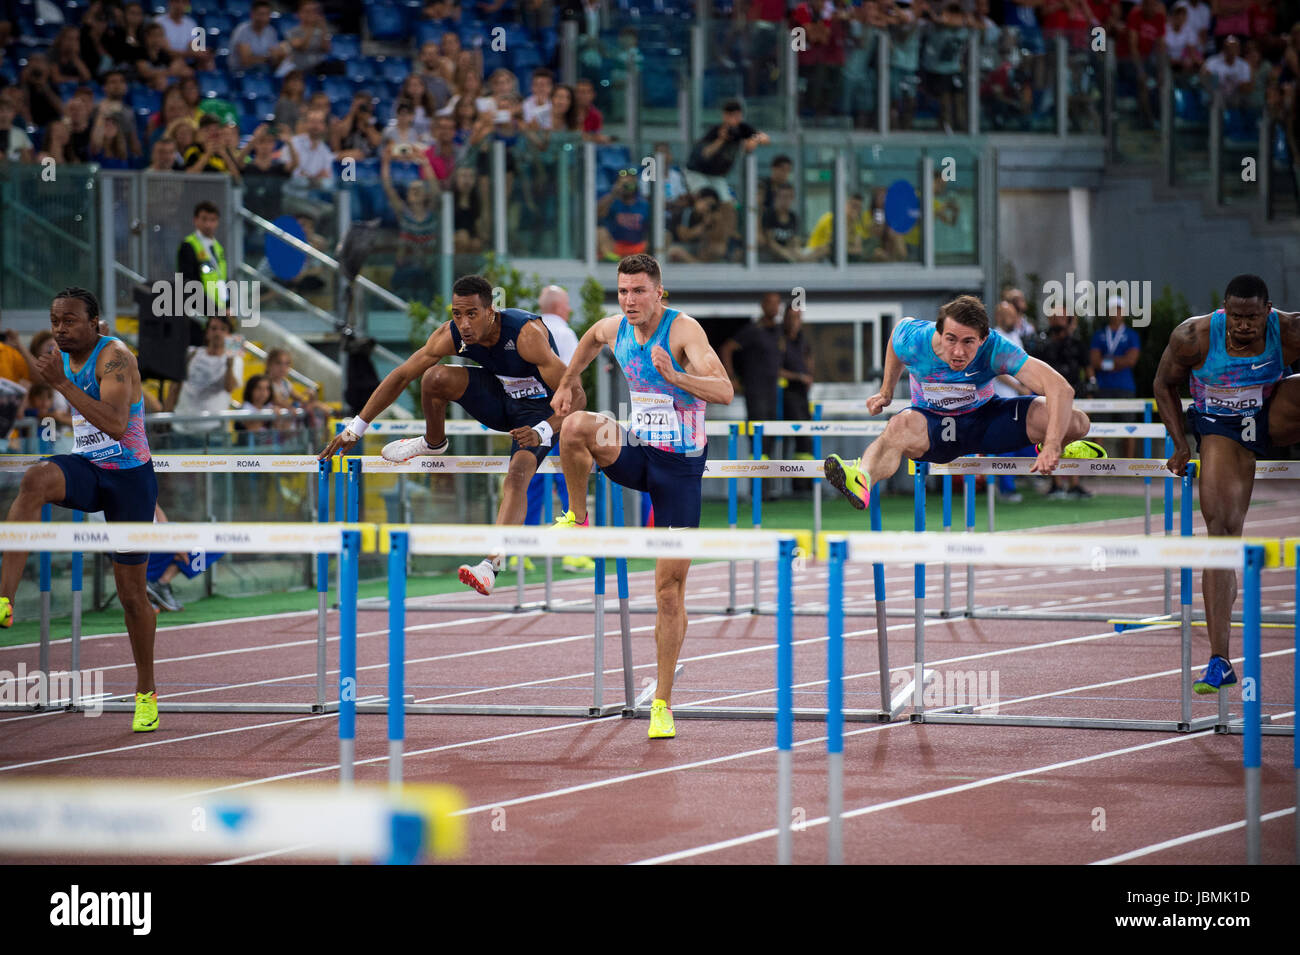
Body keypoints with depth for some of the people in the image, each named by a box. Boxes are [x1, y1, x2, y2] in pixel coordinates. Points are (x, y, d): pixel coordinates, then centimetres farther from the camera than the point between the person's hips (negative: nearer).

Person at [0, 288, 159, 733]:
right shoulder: (65, 358, 5)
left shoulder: (114, 357, -18)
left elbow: (116, 426, -34)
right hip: (87, 470, 5)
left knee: (131, 592, 4)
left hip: (129, 477, -5)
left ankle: (146, 693, 24)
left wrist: (62, 384, -37)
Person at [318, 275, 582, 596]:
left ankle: (492, 566, -45)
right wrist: (356, 428, -7)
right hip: (499, 395, 5)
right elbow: (401, 376, -7)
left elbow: (576, 397, -32)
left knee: (518, 474, -31)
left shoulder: (527, 334, -34)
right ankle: (433, 443, 14)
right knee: (435, 377, -18)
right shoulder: (451, 335, -19)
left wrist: (541, 433, -46)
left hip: (539, 408, -5)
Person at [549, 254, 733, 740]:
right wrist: (568, 381, 32)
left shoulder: (683, 329, -18)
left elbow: (724, 391, -30)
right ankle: (577, 519, -6)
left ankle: (662, 703, 3)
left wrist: (675, 376, -44)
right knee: (576, 425, -29)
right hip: (636, 450, 4)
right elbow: (590, 339, 27)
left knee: (670, 589, -4)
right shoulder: (614, 328, 0)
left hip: (680, 466, -4)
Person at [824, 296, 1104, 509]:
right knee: (900, 427, -41)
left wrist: (1051, 447, -49)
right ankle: (863, 481, -70)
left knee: (1075, 423, -19)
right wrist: (886, 391, 12)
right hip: (932, 421, -1)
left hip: (984, 417, 1)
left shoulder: (995, 349, -30)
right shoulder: (911, 339, -25)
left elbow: (1061, 389, -37)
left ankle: (1058, 450, 20)